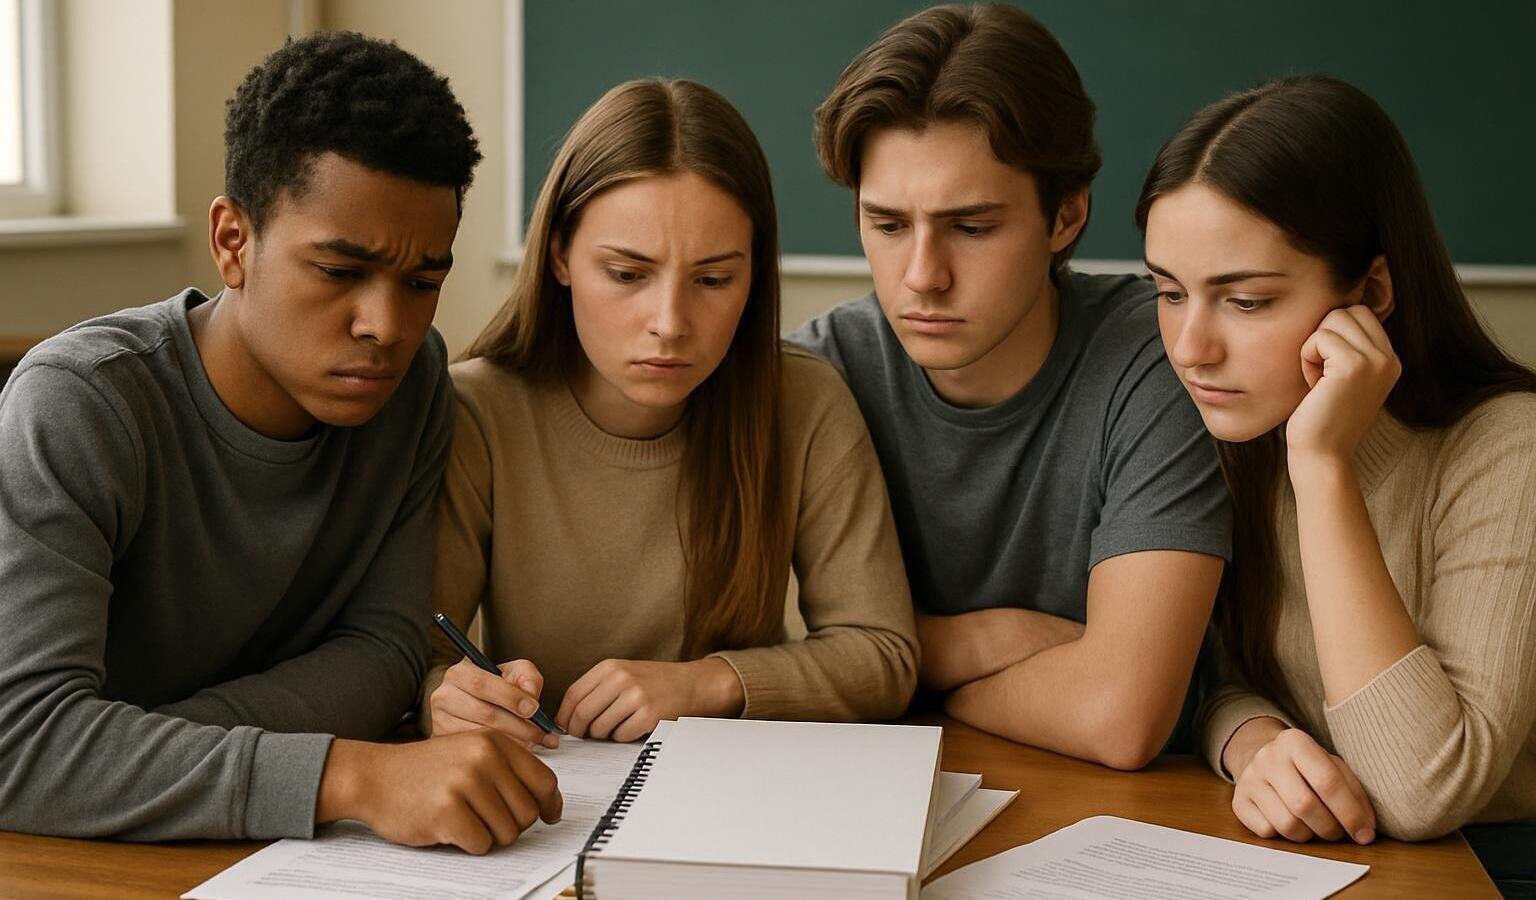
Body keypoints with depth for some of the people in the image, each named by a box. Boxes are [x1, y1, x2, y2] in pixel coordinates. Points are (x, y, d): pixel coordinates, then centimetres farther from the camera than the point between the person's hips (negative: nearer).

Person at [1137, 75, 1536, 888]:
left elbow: (1422, 798, -24)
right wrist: (1252, 742, -19)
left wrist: (1323, 465, -27)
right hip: (1292, 853, 3)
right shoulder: (1224, 427, -3)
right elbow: (1215, 673, 5)